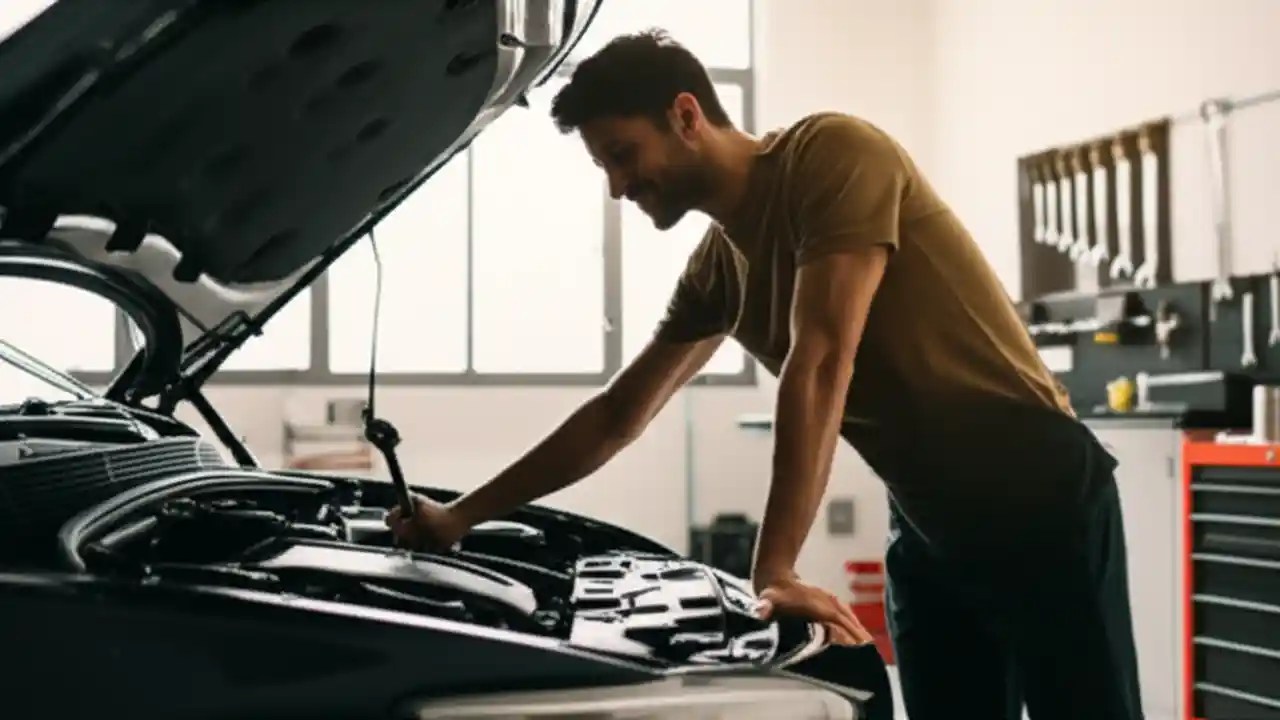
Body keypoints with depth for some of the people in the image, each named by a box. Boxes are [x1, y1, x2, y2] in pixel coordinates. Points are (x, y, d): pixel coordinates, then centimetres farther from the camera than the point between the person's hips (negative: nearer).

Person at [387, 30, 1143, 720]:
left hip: (1038, 499, -7)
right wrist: (463, 517, 17)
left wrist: (773, 569, -27)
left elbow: (819, 366, -23)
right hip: (927, 521, 8)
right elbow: (618, 415, 18)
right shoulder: (718, 264, 10)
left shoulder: (833, 153, -14)